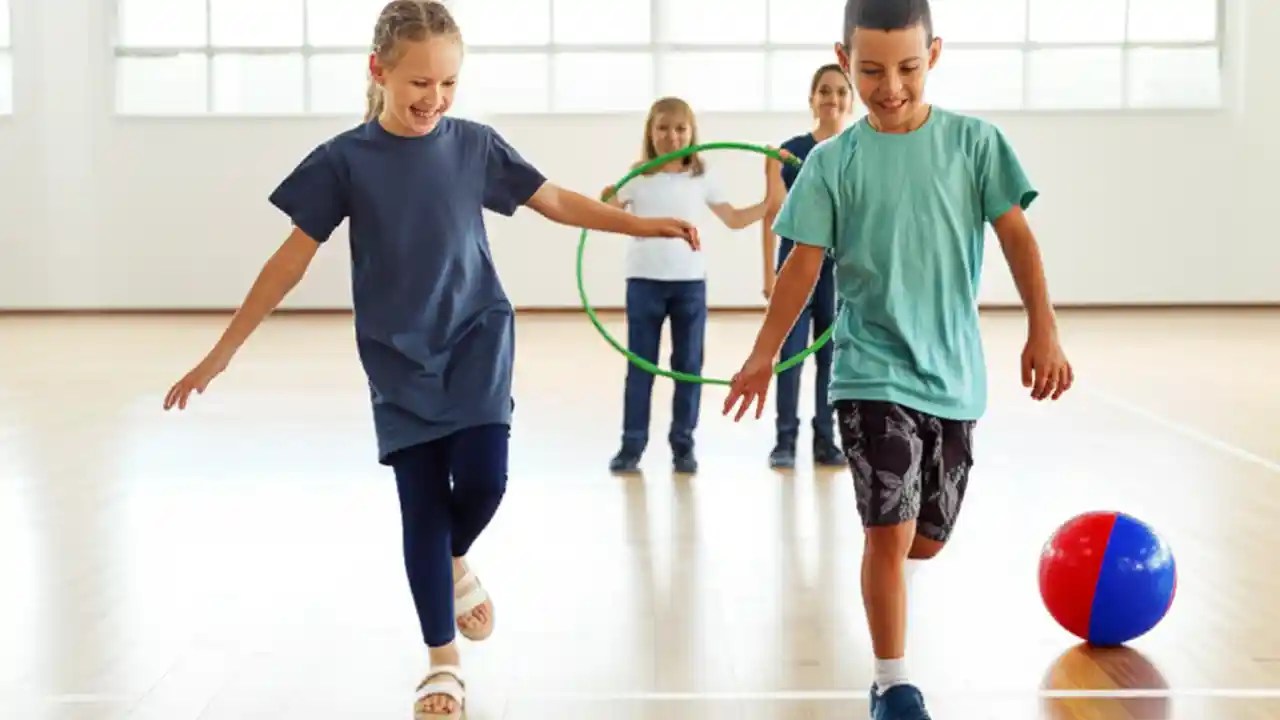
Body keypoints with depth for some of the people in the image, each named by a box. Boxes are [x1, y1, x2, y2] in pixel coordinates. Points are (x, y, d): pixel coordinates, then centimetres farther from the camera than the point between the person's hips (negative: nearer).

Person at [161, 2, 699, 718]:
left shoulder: (475, 145, -2)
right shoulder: (344, 159, -7)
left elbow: (555, 201, 10)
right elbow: (294, 258, -4)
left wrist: (643, 224, 3)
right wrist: (224, 351, -5)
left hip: (477, 336, 1)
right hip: (399, 357, -1)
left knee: (482, 478, -16)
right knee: (422, 504, 0)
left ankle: (456, 560, 21)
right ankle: (443, 662, 14)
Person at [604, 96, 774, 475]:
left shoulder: (701, 178, 5)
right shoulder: (637, 178, -1)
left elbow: (734, 220, 12)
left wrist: (769, 203, 2)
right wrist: (605, 199, -26)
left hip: (690, 281, 2)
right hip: (645, 280, -2)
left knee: (689, 366, 6)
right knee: (640, 365, 3)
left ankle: (683, 445, 14)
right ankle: (632, 445, 9)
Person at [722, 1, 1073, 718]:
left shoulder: (975, 142, -1)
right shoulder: (832, 162, -3)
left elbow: (1017, 235, -2)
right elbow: (805, 264, -1)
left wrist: (1043, 328, -11)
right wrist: (765, 353, -5)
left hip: (954, 372, 2)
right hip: (873, 373, -2)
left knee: (928, 539, 12)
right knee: (891, 531, -10)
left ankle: (883, 573, 47)